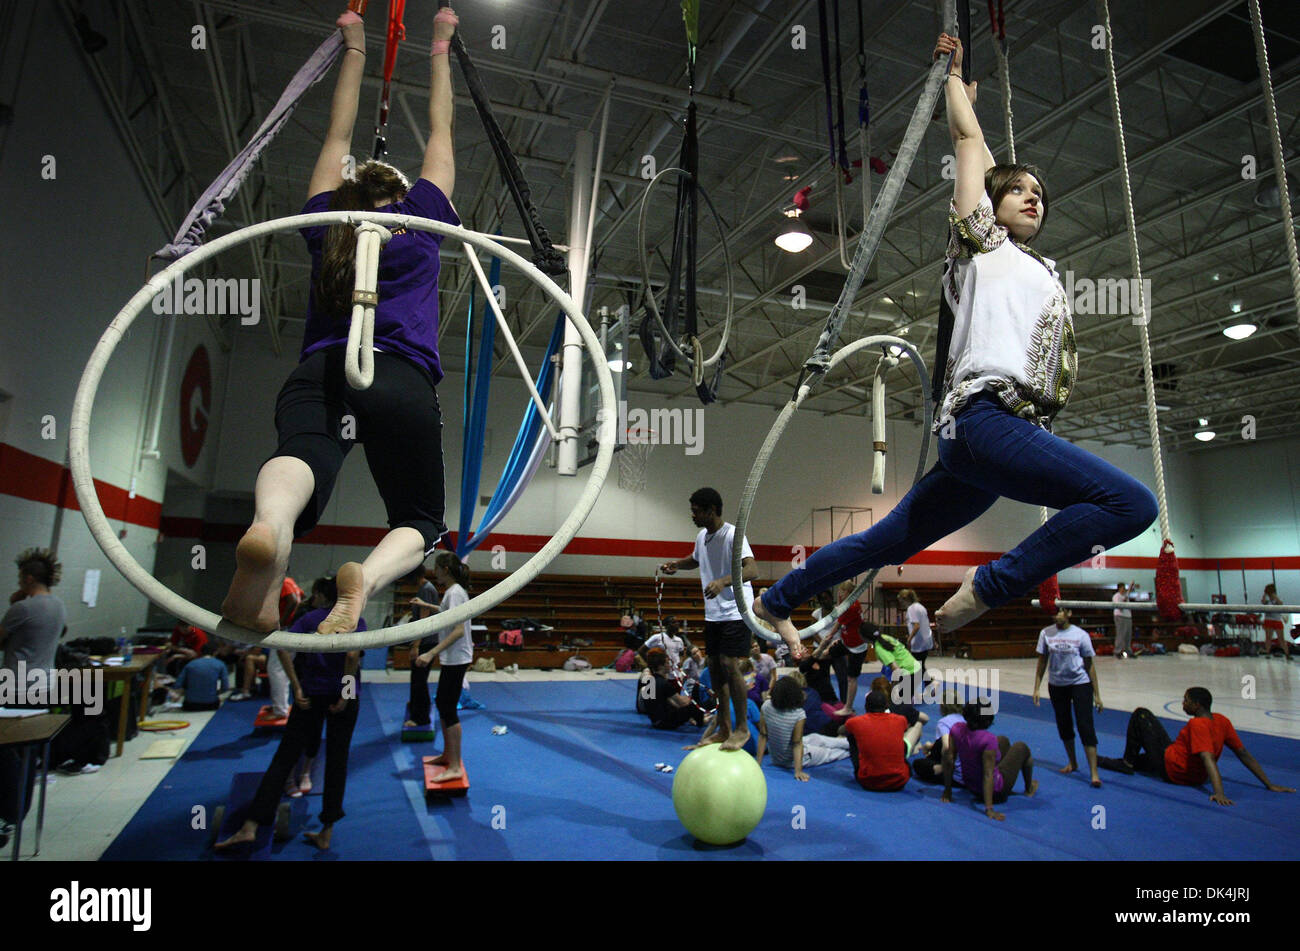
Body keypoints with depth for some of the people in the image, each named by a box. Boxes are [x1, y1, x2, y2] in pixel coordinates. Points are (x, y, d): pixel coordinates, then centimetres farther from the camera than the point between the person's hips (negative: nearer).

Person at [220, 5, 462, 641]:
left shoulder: (325, 222, 27)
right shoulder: (421, 215, 23)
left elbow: (339, 135, 43)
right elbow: (440, 127, 38)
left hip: (317, 373, 2)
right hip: (402, 377, -1)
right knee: (420, 520, 8)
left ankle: (268, 529, -60)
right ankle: (366, 577, -25)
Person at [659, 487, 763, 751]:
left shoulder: (732, 535, -17)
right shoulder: (702, 536, 8)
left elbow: (752, 570, -30)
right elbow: (695, 560, 29)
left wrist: (723, 581, -45)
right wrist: (675, 565, 9)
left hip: (736, 611, -8)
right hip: (712, 613, 8)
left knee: (729, 664, -14)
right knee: (714, 666, 10)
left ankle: (742, 728, 1)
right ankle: (724, 728, 21)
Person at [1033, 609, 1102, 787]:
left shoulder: (1080, 635, -9)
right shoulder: (1046, 633, -3)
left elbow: (1089, 665, -4)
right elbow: (1042, 662, 3)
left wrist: (1097, 695, -4)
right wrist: (1036, 688, 2)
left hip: (1080, 683, -3)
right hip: (1056, 685, 3)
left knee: (1085, 727, -8)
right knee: (1063, 726, 13)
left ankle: (1094, 773, -5)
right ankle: (1072, 763, 32)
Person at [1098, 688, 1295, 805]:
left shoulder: (1197, 724, -29)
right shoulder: (1222, 721, -6)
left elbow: (1209, 759, -40)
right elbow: (1244, 754, -5)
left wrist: (1219, 793, -49)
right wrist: (1269, 785, 3)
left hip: (1170, 769, -8)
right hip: (1196, 778, 8)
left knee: (1141, 714, 4)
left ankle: (1128, 763, 12)